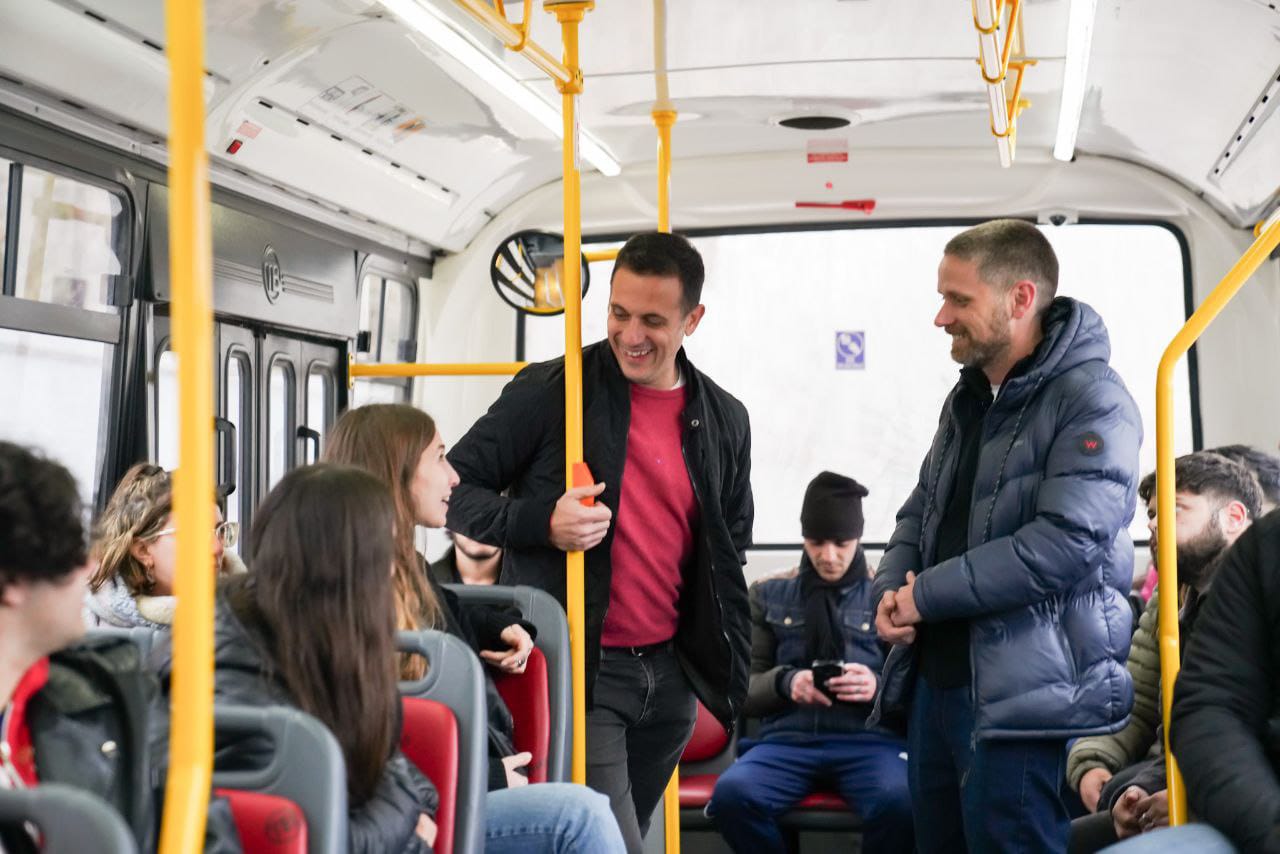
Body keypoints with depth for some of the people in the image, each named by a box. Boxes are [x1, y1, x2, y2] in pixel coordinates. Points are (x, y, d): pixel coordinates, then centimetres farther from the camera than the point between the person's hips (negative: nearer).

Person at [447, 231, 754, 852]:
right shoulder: (551, 392, -8)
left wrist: (724, 663, 10)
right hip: (573, 672, -5)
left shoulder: (725, 421, 7)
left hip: (669, 677, 5)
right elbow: (455, 489, -6)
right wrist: (540, 521, -23)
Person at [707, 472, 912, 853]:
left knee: (898, 803, -36)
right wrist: (784, 682, -10)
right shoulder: (769, 594, 15)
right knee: (730, 794, -32)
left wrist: (879, 686, -14)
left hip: (869, 738, -1)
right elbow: (745, 690, 13)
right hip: (788, 737, 1)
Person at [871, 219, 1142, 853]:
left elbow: (1067, 542, -24)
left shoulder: (1093, 402, -13)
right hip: (934, 674, 9)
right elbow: (920, 511, 22)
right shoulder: (968, 398, 15)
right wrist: (891, 590, -1)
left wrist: (925, 595, -16)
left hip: (1018, 692, -8)